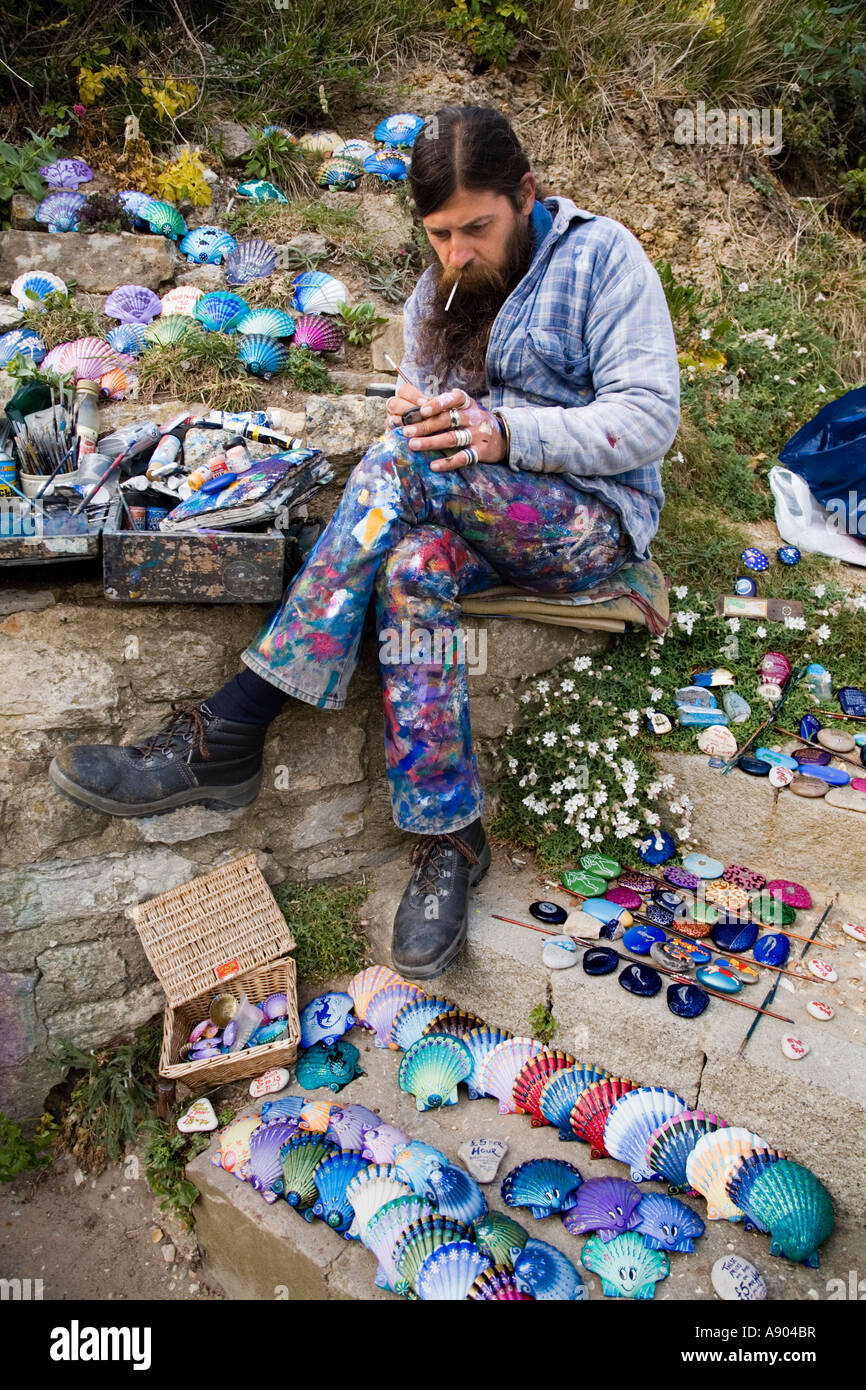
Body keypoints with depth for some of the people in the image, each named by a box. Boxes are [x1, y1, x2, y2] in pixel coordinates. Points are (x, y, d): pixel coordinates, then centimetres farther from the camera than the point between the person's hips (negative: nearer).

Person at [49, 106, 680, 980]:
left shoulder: (600, 255, -2)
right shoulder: (436, 296, 15)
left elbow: (649, 417, -12)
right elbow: (422, 421, 14)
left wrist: (503, 432, -25)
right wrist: (413, 413, -12)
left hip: (593, 520, -5)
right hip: (474, 516, 5)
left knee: (410, 460, -32)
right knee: (411, 564, -33)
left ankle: (227, 734, -33)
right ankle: (448, 836, -29)